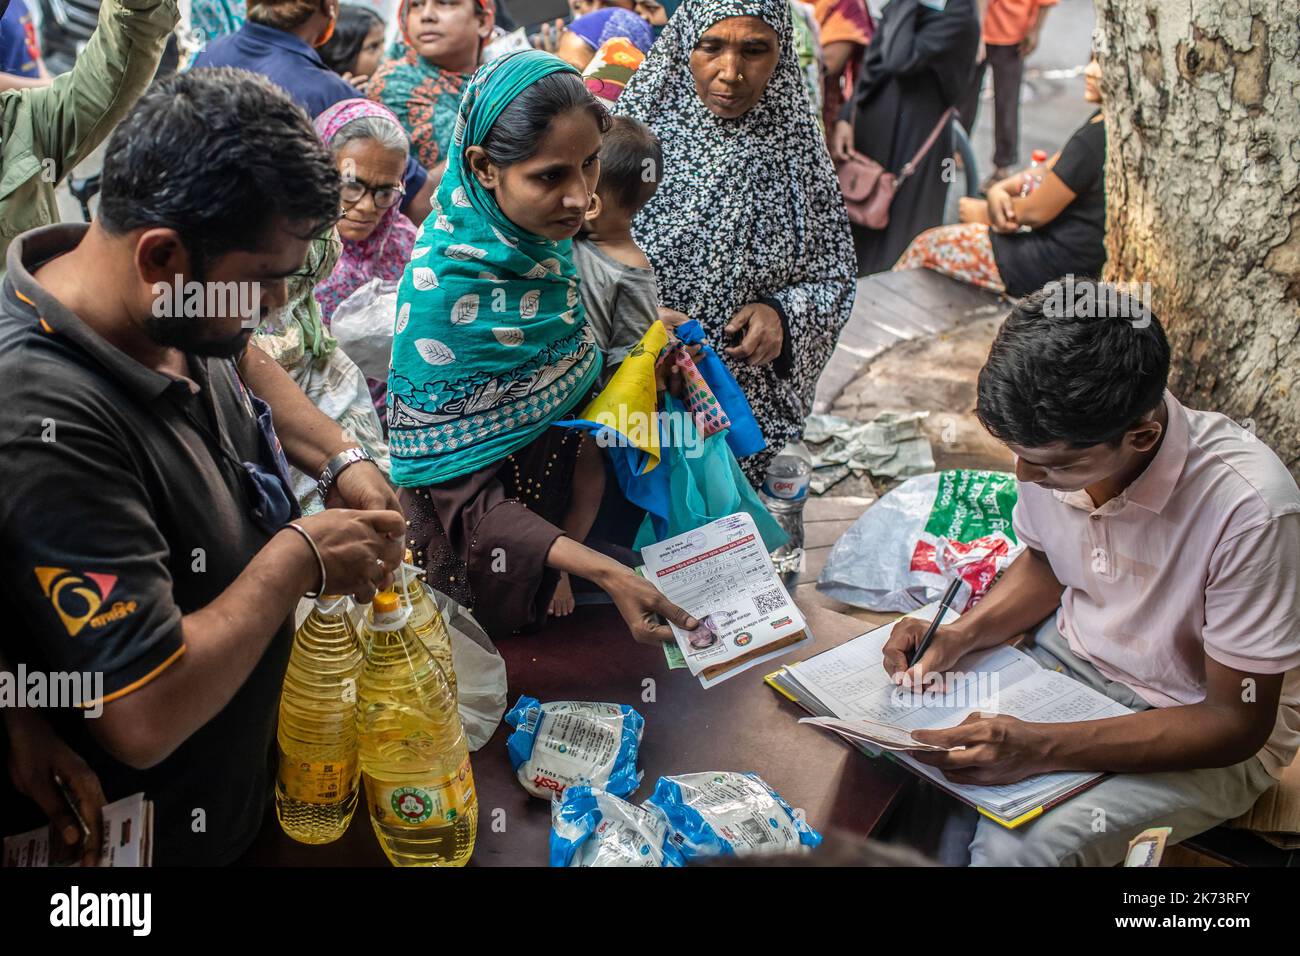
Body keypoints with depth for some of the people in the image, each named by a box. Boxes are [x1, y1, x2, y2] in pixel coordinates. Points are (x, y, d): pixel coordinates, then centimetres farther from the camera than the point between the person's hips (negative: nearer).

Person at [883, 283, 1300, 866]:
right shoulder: (1055, 444, -15)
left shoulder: (1246, 507, -33)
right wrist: (960, 635, -12)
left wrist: (1043, 748, -33)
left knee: (1015, 848, -28)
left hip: (1203, 732, -5)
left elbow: (1238, 720, -23)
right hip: (1069, 654, 6)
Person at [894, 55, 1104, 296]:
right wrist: (999, 188, -9)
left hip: (1058, 262, -10)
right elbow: (1049, 172, 10)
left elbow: (1036, 212, -19)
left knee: (928, 244, 3)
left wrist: (986, 211, 0)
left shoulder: (1095, 138, -28)